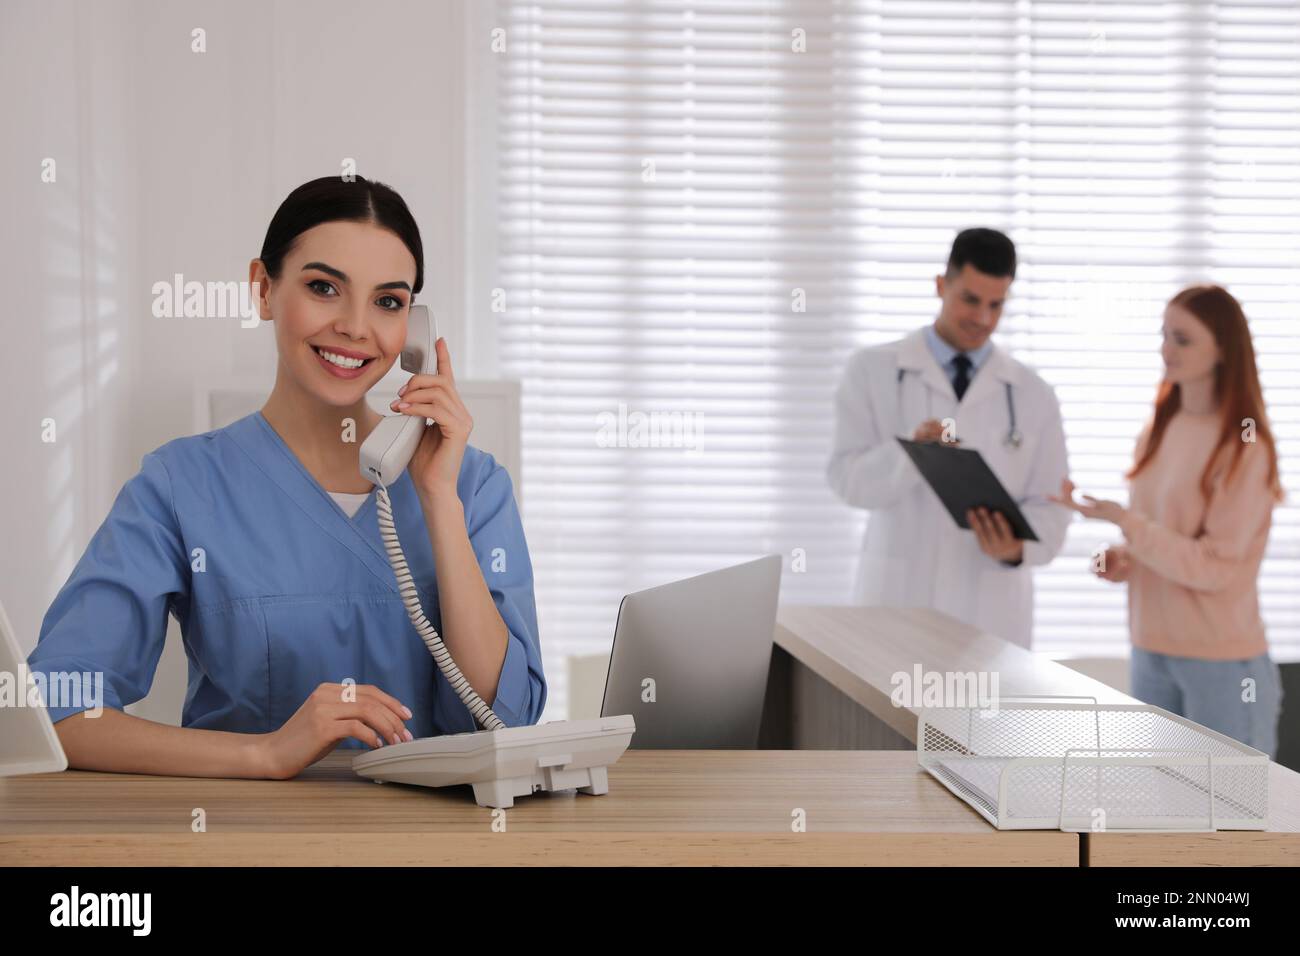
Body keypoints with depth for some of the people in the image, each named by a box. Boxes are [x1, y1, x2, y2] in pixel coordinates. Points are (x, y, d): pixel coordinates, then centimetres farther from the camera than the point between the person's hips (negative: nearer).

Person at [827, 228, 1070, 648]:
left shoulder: (1034, 395, 7)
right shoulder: (873, 370, 2)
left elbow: (1049, 508, 5)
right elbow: (849, 478, -8)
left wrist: (1017, 547, -17)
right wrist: (912, 448, -27)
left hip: (992, 613, 2)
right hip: (898, 600, -1)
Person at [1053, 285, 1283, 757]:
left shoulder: (1245, 448, -12)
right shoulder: (1157, 432, 9)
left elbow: (1215, 567, -15)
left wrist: (1120, 519, -23)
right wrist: (1124, 558, 0)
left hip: (1222, 663, -7)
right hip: (1150, 652, 7)